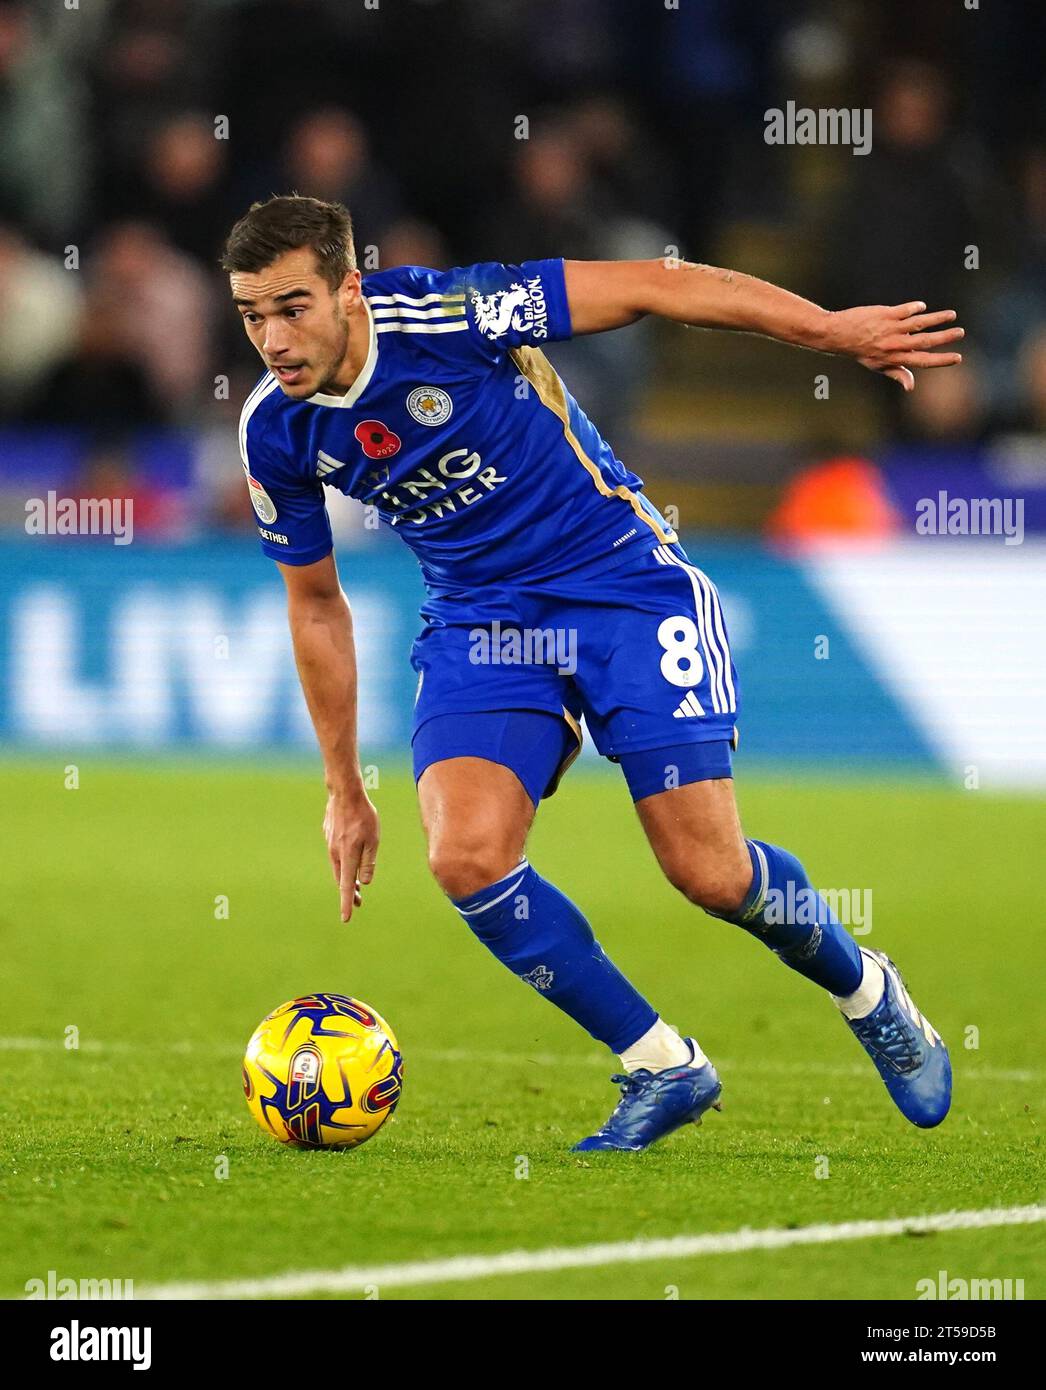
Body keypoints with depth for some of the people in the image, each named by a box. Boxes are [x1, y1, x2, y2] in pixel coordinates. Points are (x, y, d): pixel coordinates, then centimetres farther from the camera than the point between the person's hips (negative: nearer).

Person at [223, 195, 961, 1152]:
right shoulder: (275, 435, -7)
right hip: (481, 624, 4)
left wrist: (830, 329, -21)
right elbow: (316, 606, 9)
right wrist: (345, 789, 12)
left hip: (624, 583, -4)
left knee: (710, 873, -9)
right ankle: (662, 1069, -1)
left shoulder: (441, 316, -23)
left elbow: (649, 287, -18)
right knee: (467, 856, -21)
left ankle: (868, 993, 26)